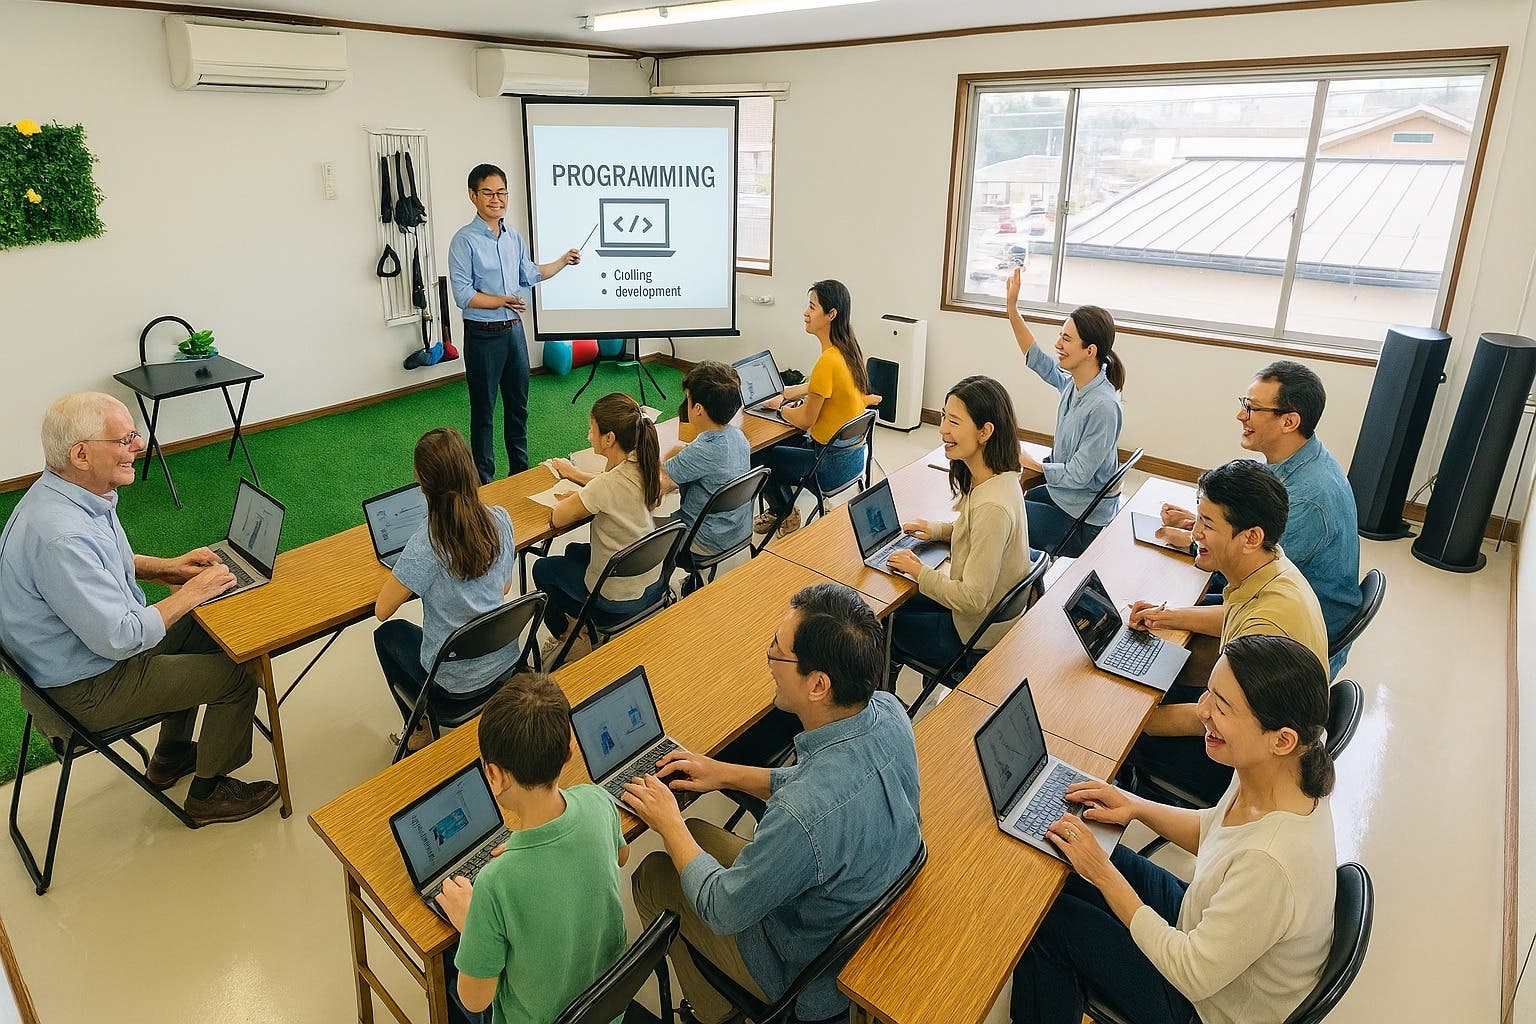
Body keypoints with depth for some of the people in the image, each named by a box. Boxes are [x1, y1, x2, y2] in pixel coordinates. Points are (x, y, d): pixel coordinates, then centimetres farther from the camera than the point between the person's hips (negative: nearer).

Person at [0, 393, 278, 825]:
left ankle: (171, 757, 36)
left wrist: (167, 568, 4)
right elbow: (117, 640, -32)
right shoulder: (60, 536, -36)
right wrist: (189, 594, -21)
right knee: (238, 676, -6)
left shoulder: (70, 492, -4)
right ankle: (208, 794, 18)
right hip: (86, 689, -10)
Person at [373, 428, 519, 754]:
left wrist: (399, 579, 3)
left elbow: (382, 611, -15)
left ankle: (420, 731, 35)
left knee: (387, 633, 26)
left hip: (456, 683, -5)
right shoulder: (500, 519, -12)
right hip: (505, 661, 5)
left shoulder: (424, 547, -28)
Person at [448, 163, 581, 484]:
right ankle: (483, 480, 15)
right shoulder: (465, 240, -13)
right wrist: (501, 301, -28)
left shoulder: (514, 237, 8)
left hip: (514, 330, 6)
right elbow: (463, 294, -19)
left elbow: (530, 274, 23)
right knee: (483, 411, 3)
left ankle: (520, 471, 30)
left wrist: (563, 261, 20)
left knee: (518, 405, 16)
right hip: (483, 335, -6)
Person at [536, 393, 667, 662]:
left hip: (618, 603, -7)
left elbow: (557, 519, -18)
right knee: (573, 551, 31)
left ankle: (564, 636, 39)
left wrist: (570, 499, -1)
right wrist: (576, 474, 11)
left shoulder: (605, 486, -33)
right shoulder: (644, 466, -10)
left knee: (542, 568, 21)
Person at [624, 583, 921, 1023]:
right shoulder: (887, 711, -20)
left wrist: (668, 823, -9)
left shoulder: (803, 817, -43)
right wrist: (728, 774, 3)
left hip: (808, 978, -7)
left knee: (652, 875, 11)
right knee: (694, 832, 19)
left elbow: (722, 912, -23)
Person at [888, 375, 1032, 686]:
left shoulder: (992, 506, -35)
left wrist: (919, 572, -17)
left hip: (977, 636, -8)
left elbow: (972, 599, -30)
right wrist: (940, 530, 4)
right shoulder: (1000, 478, -6)